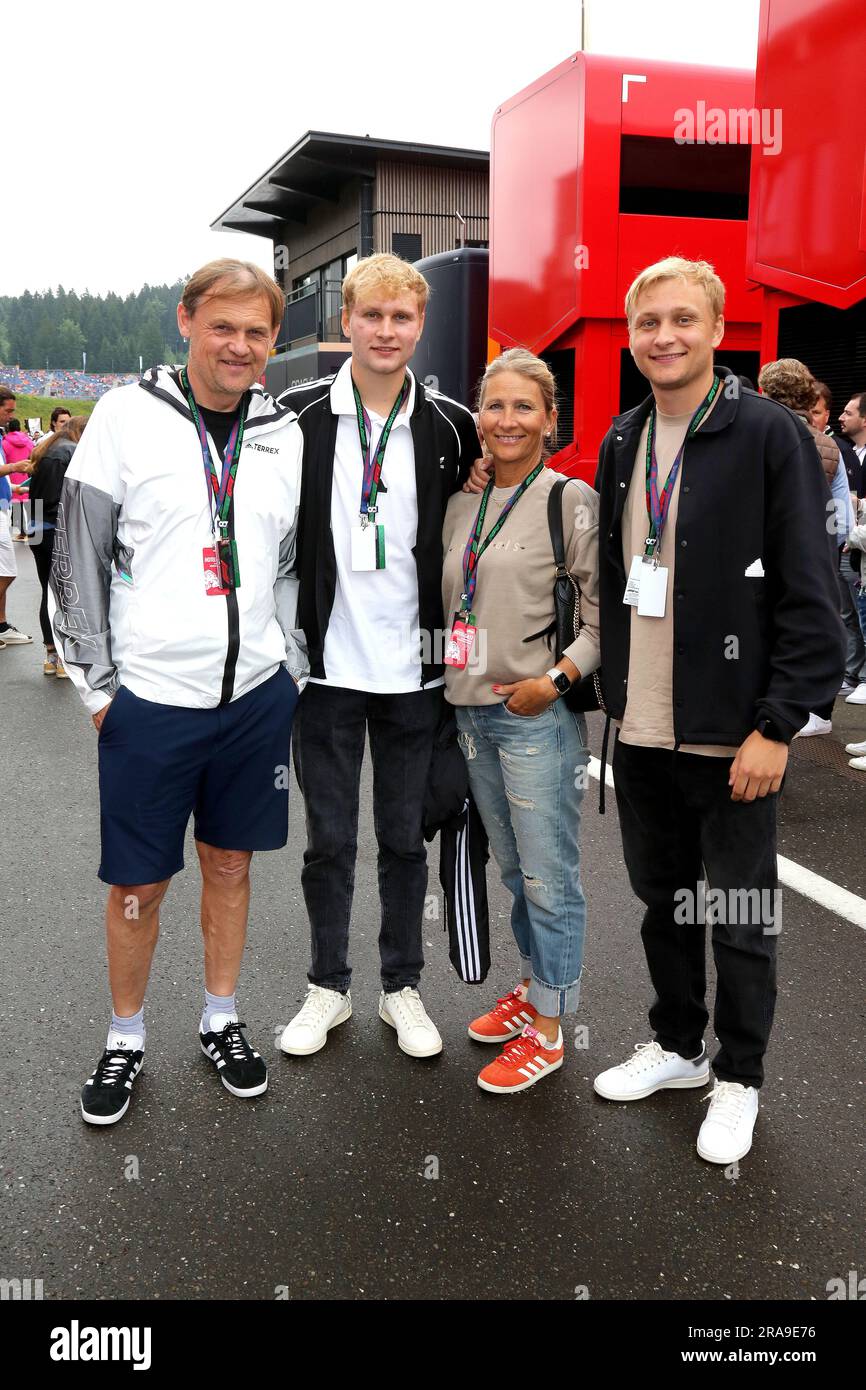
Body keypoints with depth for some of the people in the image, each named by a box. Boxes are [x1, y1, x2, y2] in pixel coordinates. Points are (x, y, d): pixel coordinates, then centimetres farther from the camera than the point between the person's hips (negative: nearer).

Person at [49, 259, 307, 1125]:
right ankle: (124, 1039, 29)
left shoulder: (285, 434, 5)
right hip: (150, 697, -3)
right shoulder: (128, 417, -5)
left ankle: (220, 1021, 34)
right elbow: (78, 558, -3)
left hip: (256, 694, 3)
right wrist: (95, 682, -5)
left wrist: (293, 670, 8)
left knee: (230, 863, 15)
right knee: (138, 883, 8)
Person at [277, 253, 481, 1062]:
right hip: (327, 662, -1)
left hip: (413, 668, 1)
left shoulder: (451, 428, 2)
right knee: (329, 836, 9)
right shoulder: (298, 416, -1)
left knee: (404, 836, 11)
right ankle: (328, 986, 26)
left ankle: (402, 986, 27)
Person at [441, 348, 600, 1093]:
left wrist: (556, 678, -19)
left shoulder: (571, 500, -7)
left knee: (548, 876, 1)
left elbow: (604, 612, -9)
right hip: (473, 713, 7)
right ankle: (533, 985, 35)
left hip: (538, 715, -6)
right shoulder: (462, 504, 11)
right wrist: (455, 683, 9)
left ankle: (547, 1029, 14)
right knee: (513, 868, 18)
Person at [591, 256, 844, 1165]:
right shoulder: (621, 443, 9)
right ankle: (676, 1045, 38)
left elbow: (809, 596, -12)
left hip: (731, 734, -5)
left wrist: (776, 726, -16)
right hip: (639, 729, 6)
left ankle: (737, 1078, 28)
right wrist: (615, 689, 10)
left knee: (739, 916, 9)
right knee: (662, 898, 19)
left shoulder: (770, 434, -9)